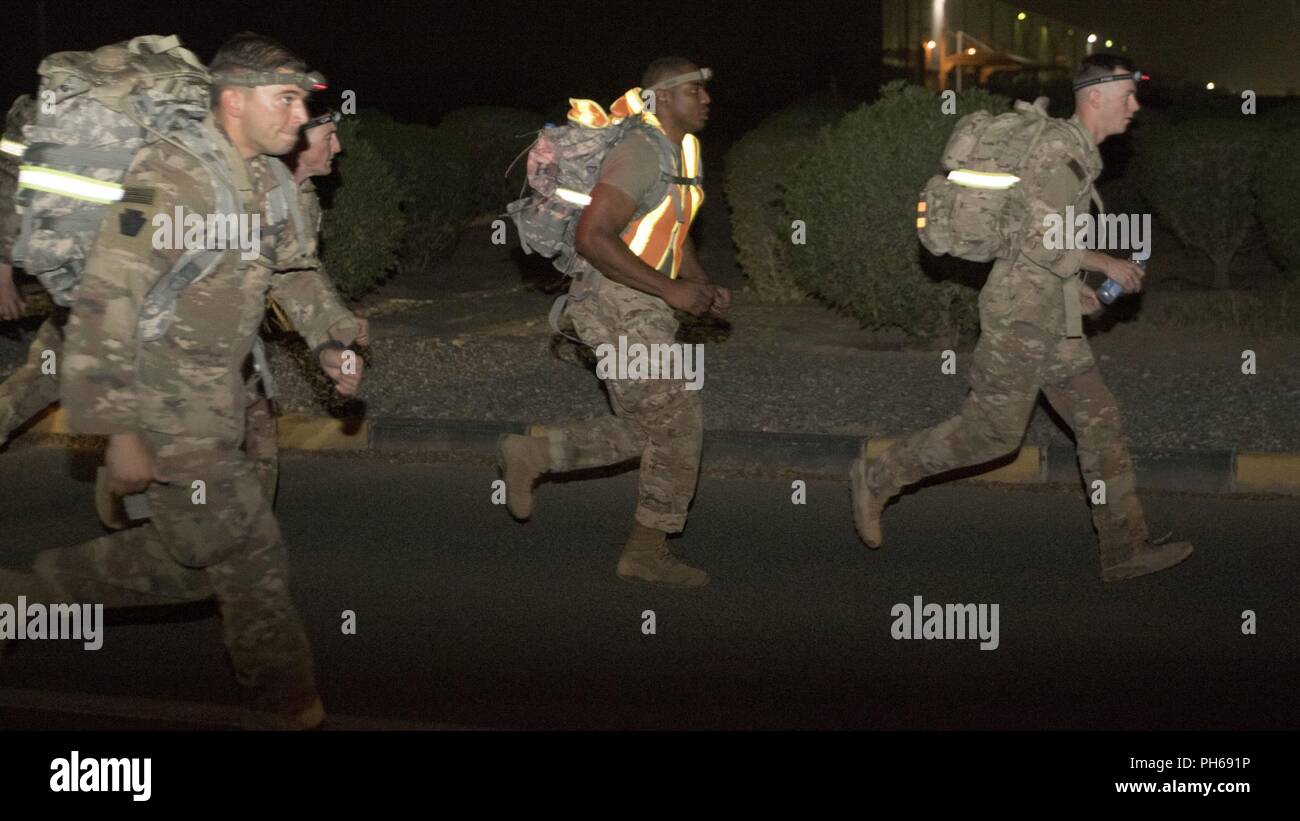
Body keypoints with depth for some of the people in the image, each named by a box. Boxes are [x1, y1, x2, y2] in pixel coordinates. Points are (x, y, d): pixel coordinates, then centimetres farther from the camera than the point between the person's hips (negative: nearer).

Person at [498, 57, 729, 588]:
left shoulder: (685, 151, 13)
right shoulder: (641, 154, -18)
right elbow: (592, 238, -26)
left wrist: (704, 287, 8)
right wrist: (670, 289, -25)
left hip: (643, 310, 10)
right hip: (618, 308, -10)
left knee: (643, 433, 14)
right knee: (677, 422, -5)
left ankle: (530, 455, 22)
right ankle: (648, 551, 8)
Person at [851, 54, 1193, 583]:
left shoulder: (1079, 153, 16)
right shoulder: (1061, 148, -15)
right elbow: (1045, 241, -22)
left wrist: (1073, 283, 20)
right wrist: (1107, 265, -11)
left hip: (1051, 319, 10)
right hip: (1021, 313, -10)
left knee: (1100, 422, 5)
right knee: (993, 432, -2)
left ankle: (1125, 549, 7)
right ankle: (879, 477, 12)